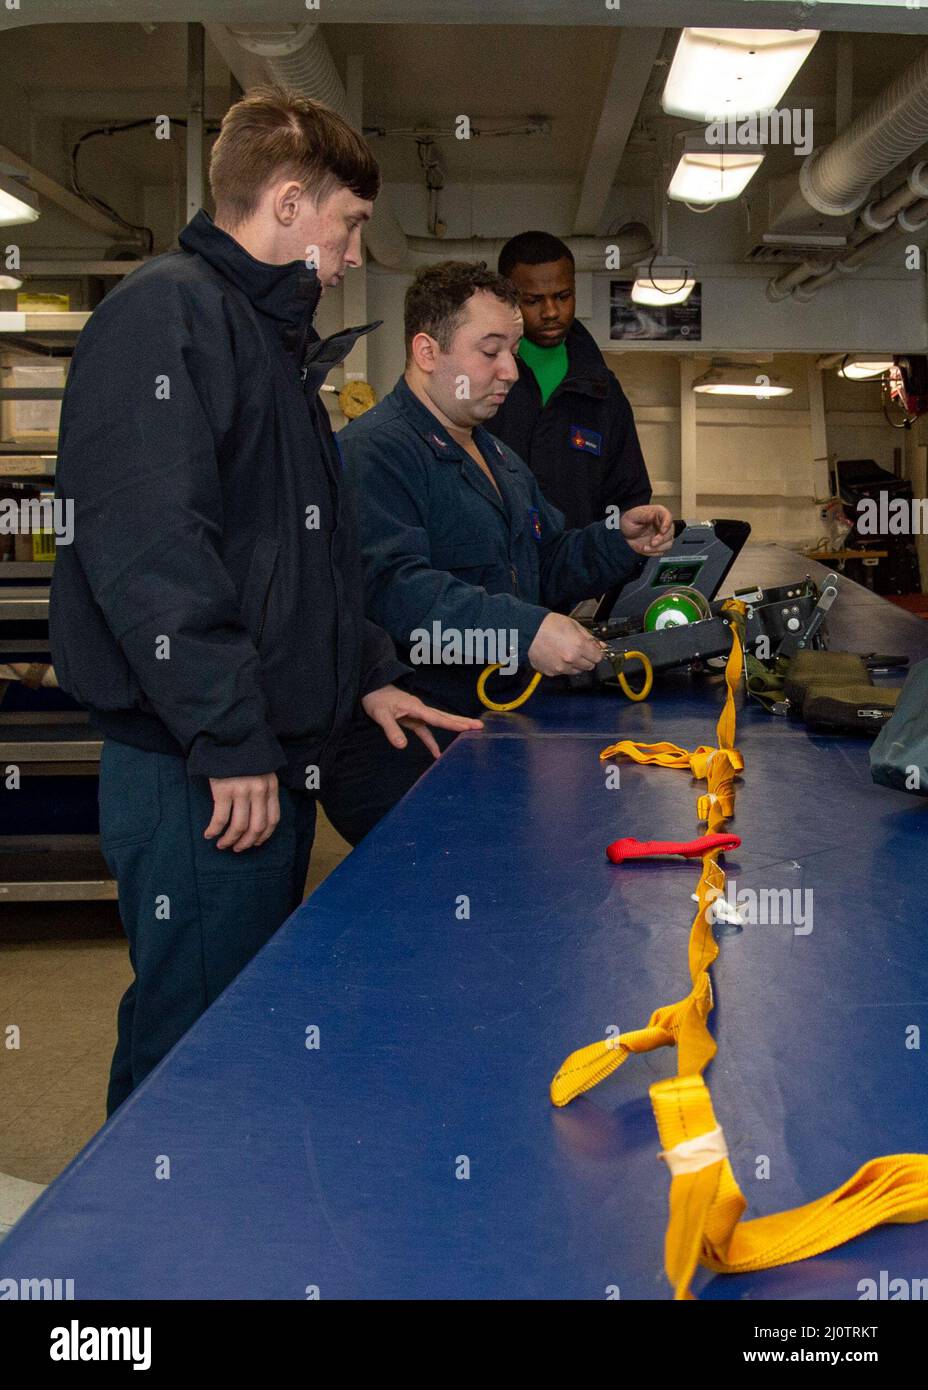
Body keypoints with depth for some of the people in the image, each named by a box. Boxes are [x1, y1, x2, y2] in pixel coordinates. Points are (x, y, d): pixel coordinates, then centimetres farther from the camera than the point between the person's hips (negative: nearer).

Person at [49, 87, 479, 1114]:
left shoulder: (272, 335, 20)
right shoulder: (164, 314, -12)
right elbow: (146, 547, -23)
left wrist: (365, 674, 21)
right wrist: (230, 739, -22)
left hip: (272, 761, 10)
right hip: (199, 776, -10)